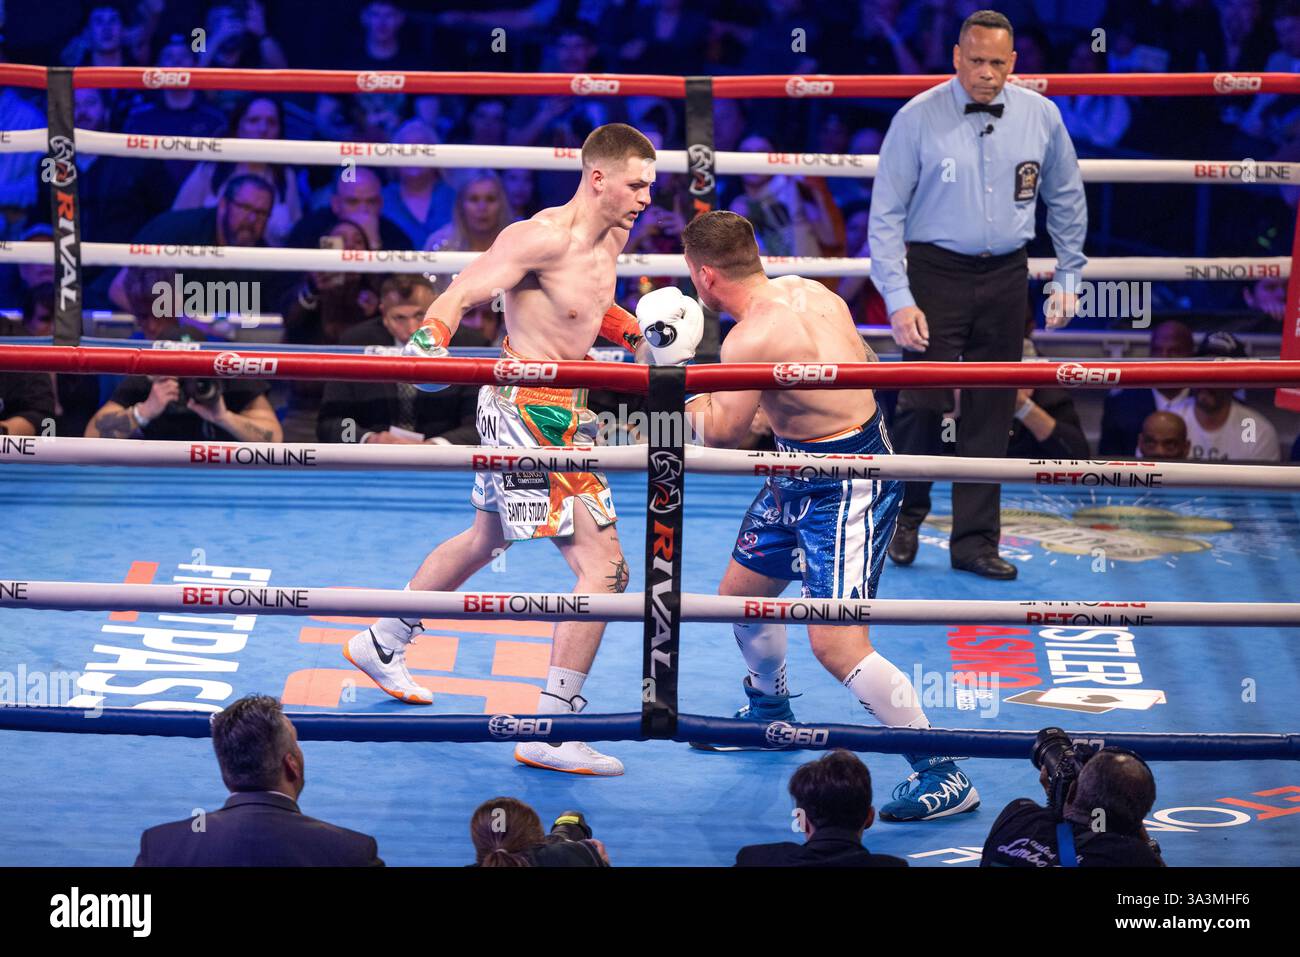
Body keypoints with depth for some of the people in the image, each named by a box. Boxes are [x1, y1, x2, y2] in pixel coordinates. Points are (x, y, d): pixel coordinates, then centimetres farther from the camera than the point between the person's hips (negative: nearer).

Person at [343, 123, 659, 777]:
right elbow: (459, 295, -23)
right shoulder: (540, 237, -20)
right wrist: (428, 344, -40)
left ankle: (382, 645, 48)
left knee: (485, 539, 29)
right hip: (527, 412, -10)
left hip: (560, 414, 10)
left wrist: (639, 336, 17)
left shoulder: (611, 236, 8)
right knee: (603, 565, -15)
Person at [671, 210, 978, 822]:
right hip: (801, 478, 10)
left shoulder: (752, 339, -27)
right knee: (740, 593, 23)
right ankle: (770, 711, 49)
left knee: (836, 645, -16)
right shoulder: (802, 291, 1)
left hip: (846, 489, -10)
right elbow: (864, 363, 13)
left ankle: (943, 776, -10)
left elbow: (722, 434, -22)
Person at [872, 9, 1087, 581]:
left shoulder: (1040, 116, 1)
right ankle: (907, 517, 16)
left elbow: (1066, 200, 14)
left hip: (1005, 277, 3)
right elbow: (886, 215, -8)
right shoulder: (918, 119, -9)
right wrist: (898, 300, -14)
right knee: (923, 401, -10)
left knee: (992, 412, 5)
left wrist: (1069, 277, 11)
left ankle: (975, 541, 15)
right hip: (936, 273, -3)